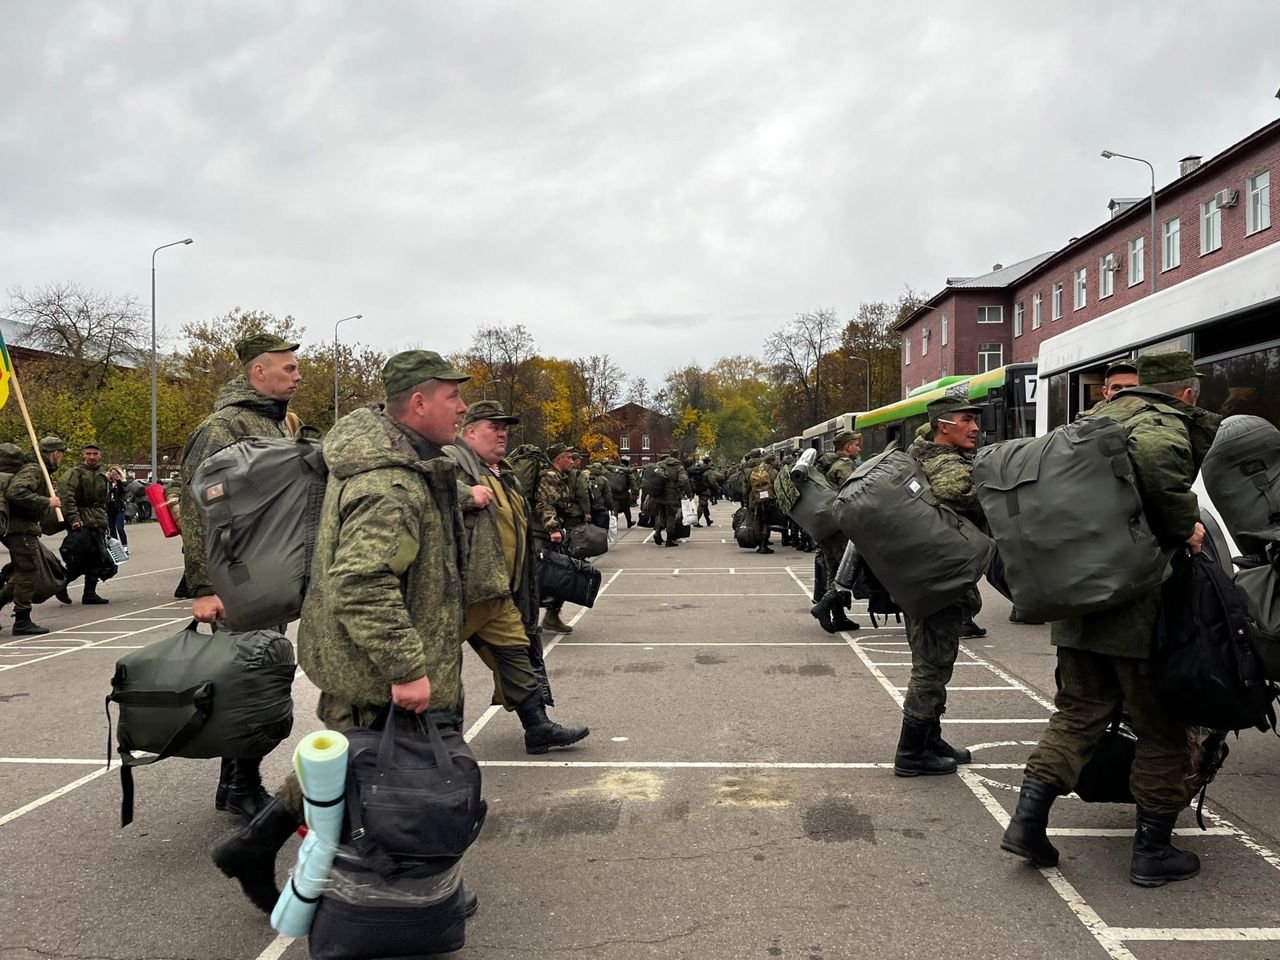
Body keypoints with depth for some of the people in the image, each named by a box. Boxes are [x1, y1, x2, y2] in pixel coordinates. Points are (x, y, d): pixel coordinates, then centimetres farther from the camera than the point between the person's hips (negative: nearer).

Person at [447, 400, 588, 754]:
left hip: (495, 590, 9)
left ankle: (538, 726, 16)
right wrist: (467, 495, -29)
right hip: (463, 587, -9)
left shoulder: (504, 476, 21)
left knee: (514, 650, 10)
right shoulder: (452, 460, -9)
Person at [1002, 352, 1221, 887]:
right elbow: (1154, 456, -33)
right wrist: (1184, 523, -21)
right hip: (1140, 602, -7)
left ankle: (1028, 819, 8)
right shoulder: (1169, 422, -8)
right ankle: (1152, 851, 17)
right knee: (1161, 726, 8)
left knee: (1077, 712, 15)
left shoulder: (1101, 417, 17)